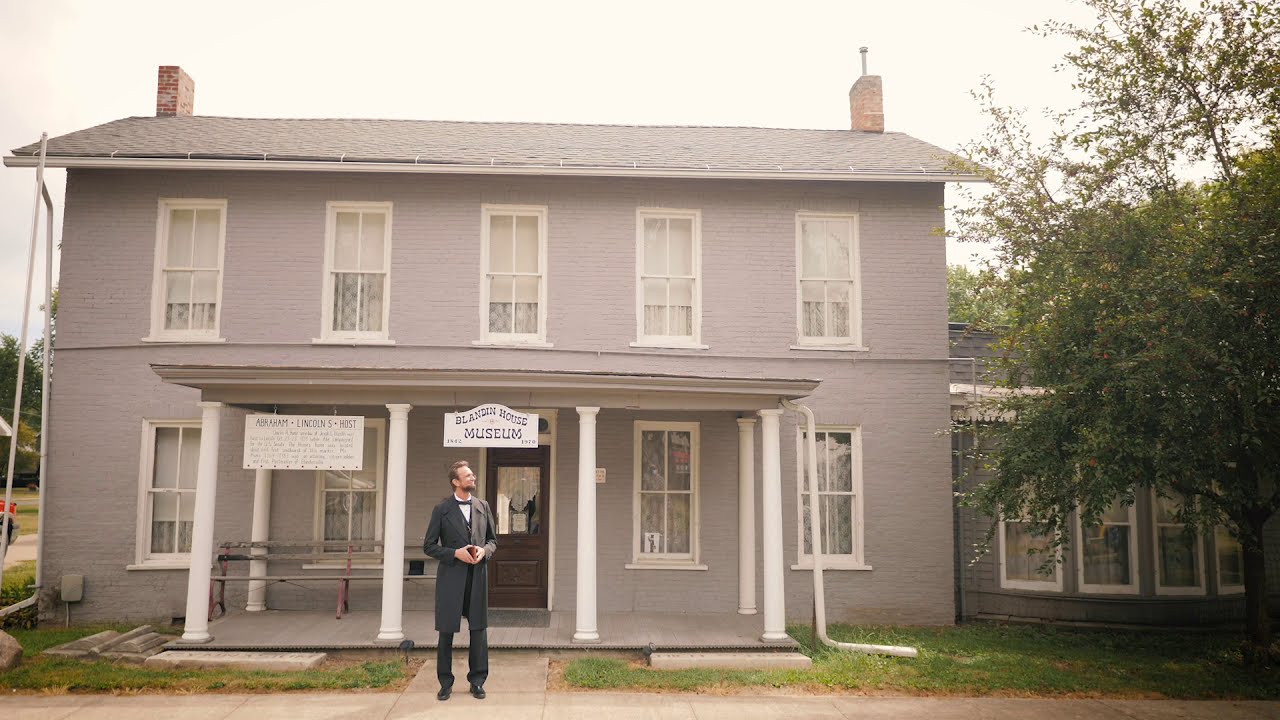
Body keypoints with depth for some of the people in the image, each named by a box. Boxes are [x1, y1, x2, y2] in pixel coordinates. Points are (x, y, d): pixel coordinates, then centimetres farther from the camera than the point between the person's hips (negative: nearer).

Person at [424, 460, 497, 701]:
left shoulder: (483, 507, 8)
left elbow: (493, 539, 15)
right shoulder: (442, 510, -2)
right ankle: (445, 682, 17)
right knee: (446, 631, 4)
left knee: (479, 629, 6)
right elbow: (429, 546, -1)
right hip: (451, 575, -3)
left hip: (478, 575, 3)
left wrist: (484, 550, -7)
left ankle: (477, 681, 17)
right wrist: (455, 553, -14)